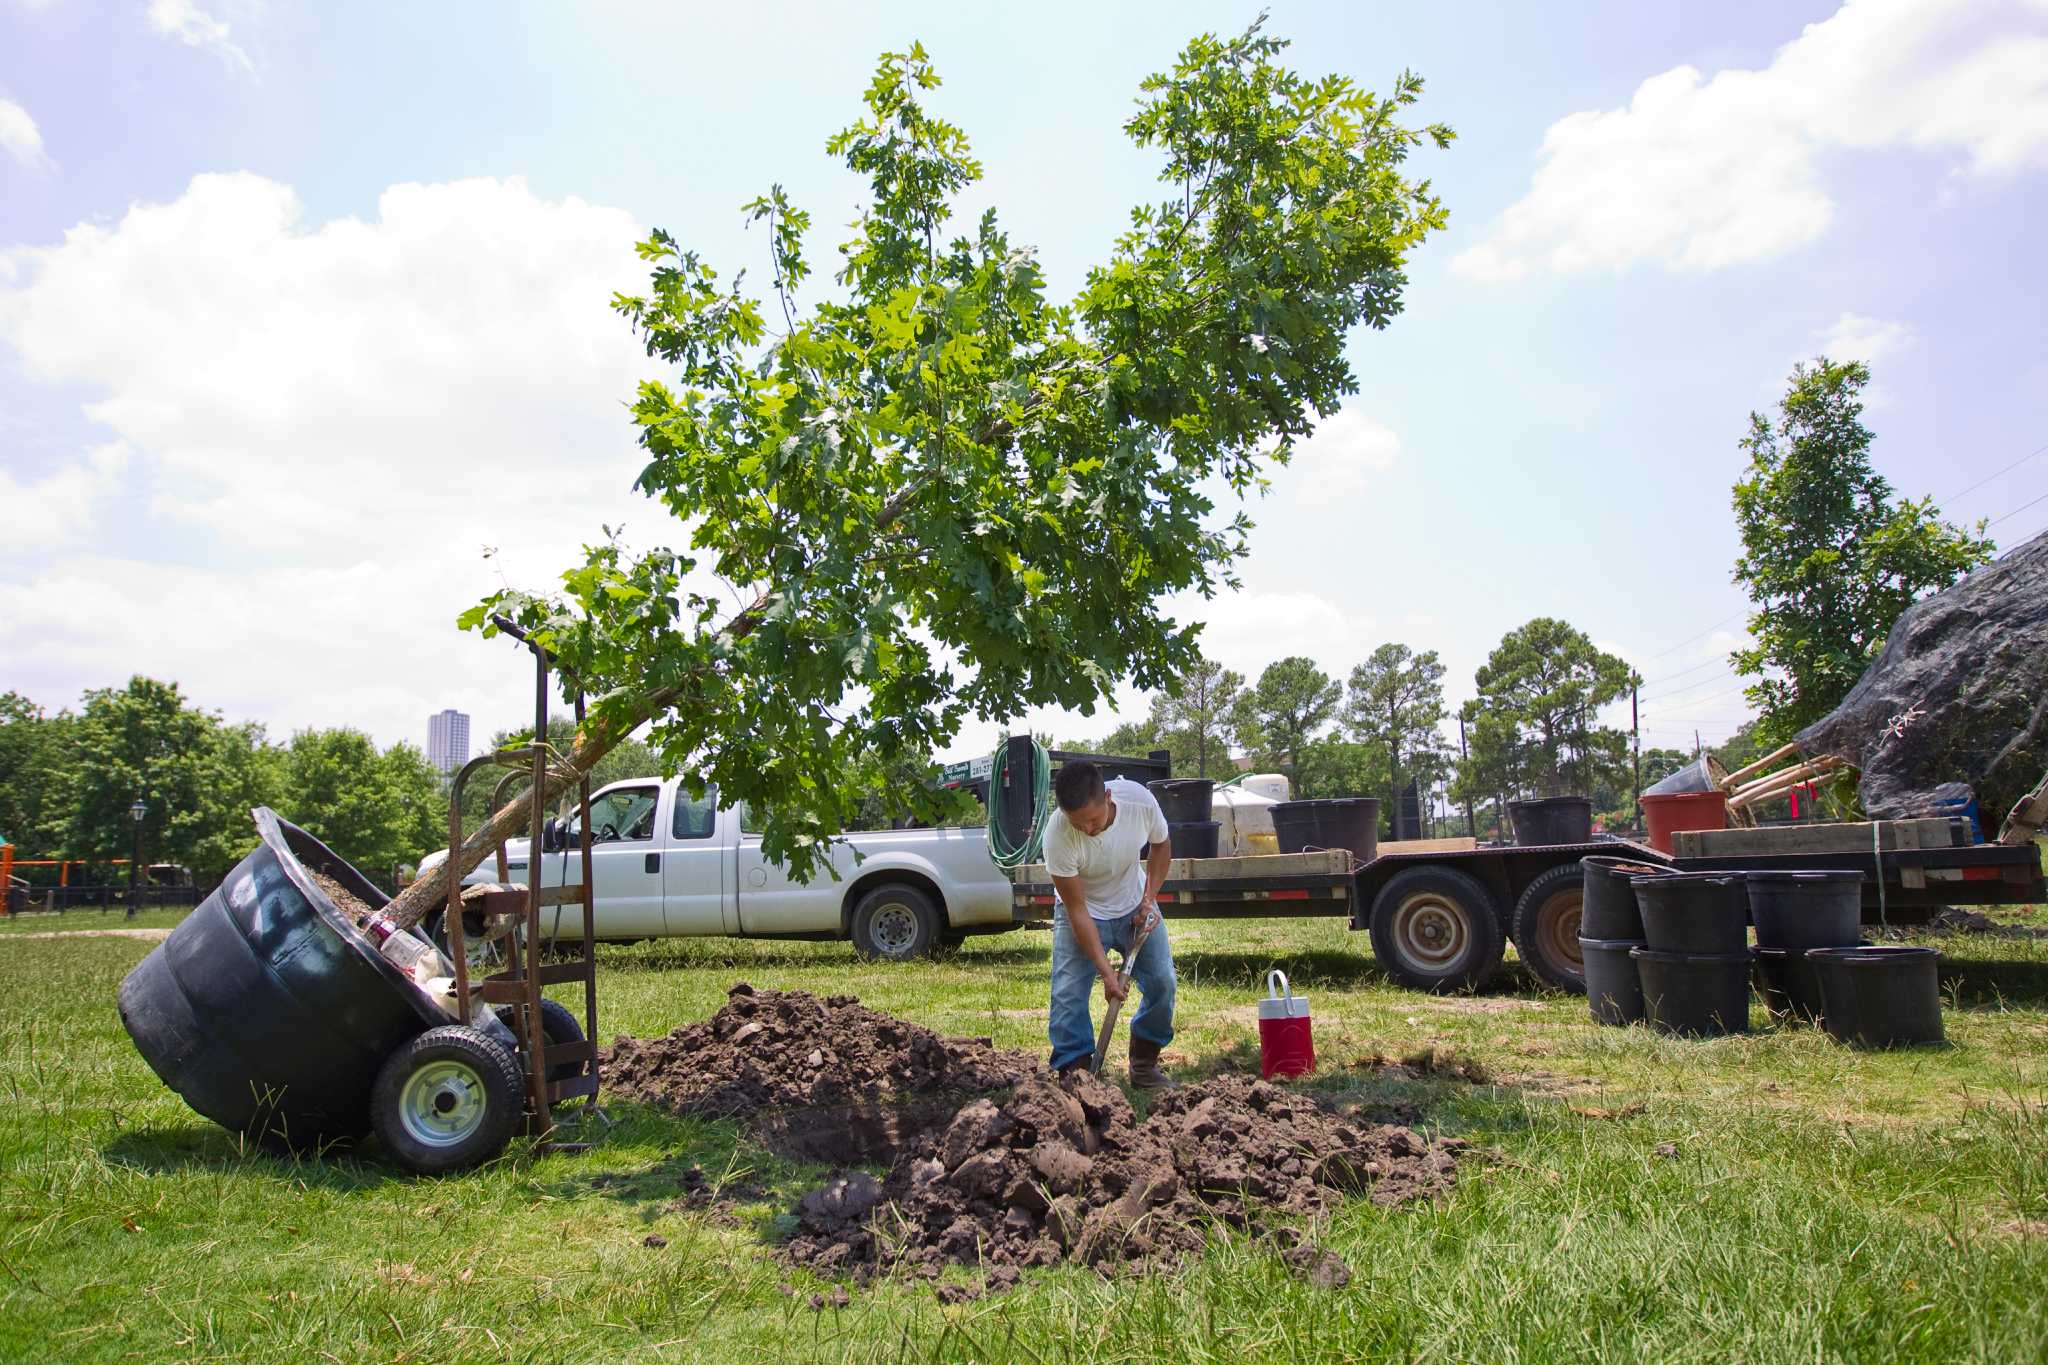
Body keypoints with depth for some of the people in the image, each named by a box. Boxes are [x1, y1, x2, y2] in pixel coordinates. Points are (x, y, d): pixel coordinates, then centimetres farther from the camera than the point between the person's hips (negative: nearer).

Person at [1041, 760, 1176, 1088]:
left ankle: (1144, 1065, 18)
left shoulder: (1140, 801, -29)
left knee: (1162, 983, -1)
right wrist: (1106, 971, -29)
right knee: (1068, 993, -14)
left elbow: (1161, 845, -3)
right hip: (1084, 912, -3)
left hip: (1135, 905, 3)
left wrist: (1150, 898, -13)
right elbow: (1077, 909, -27)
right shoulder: (1058, 835, -36)